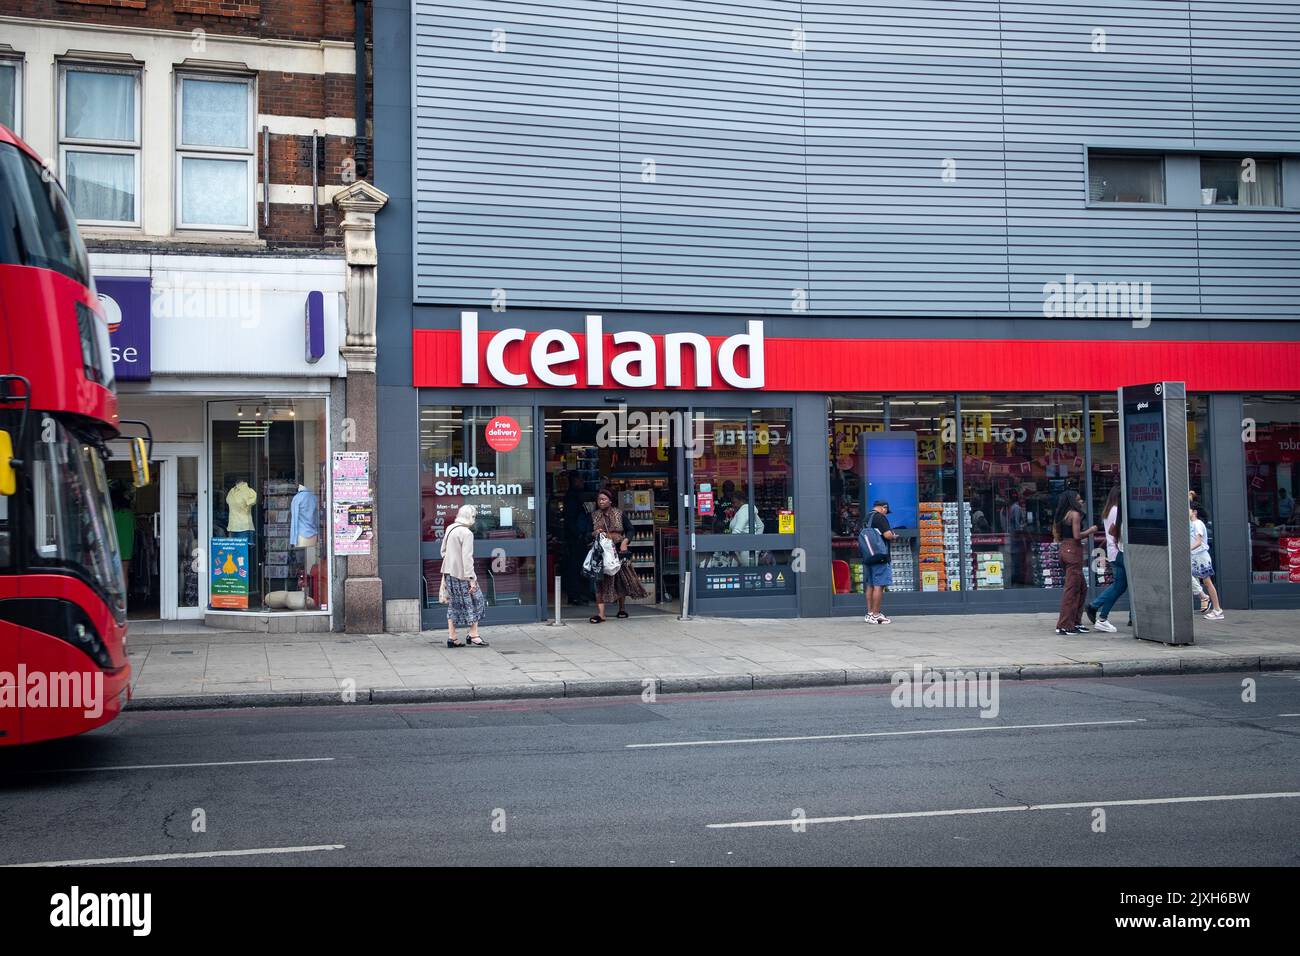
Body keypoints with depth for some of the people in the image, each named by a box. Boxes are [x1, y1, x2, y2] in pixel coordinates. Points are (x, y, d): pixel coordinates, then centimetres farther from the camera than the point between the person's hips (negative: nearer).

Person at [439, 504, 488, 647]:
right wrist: (471, 578, -19)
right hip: (461, 573, -8)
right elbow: (467, 557, -20)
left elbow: (443, 551, 17)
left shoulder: (450, 529, 9)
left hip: (449, 571, 8)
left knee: (454, 604, 12)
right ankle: (473, 636, 4)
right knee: (473, 602, 4)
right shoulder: (466, 533, -16)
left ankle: (451, 638, 12)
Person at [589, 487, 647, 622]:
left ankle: (622, 608, 26)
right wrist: (594, 533, -11)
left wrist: (625, 542, -11)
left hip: (618, 549, 0)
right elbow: (588, 534, 11)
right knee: (600, 581, -9)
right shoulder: (594, 516, 7)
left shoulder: (619, 514, 4)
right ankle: (600, 613, -14)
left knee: (621, 579, 8)